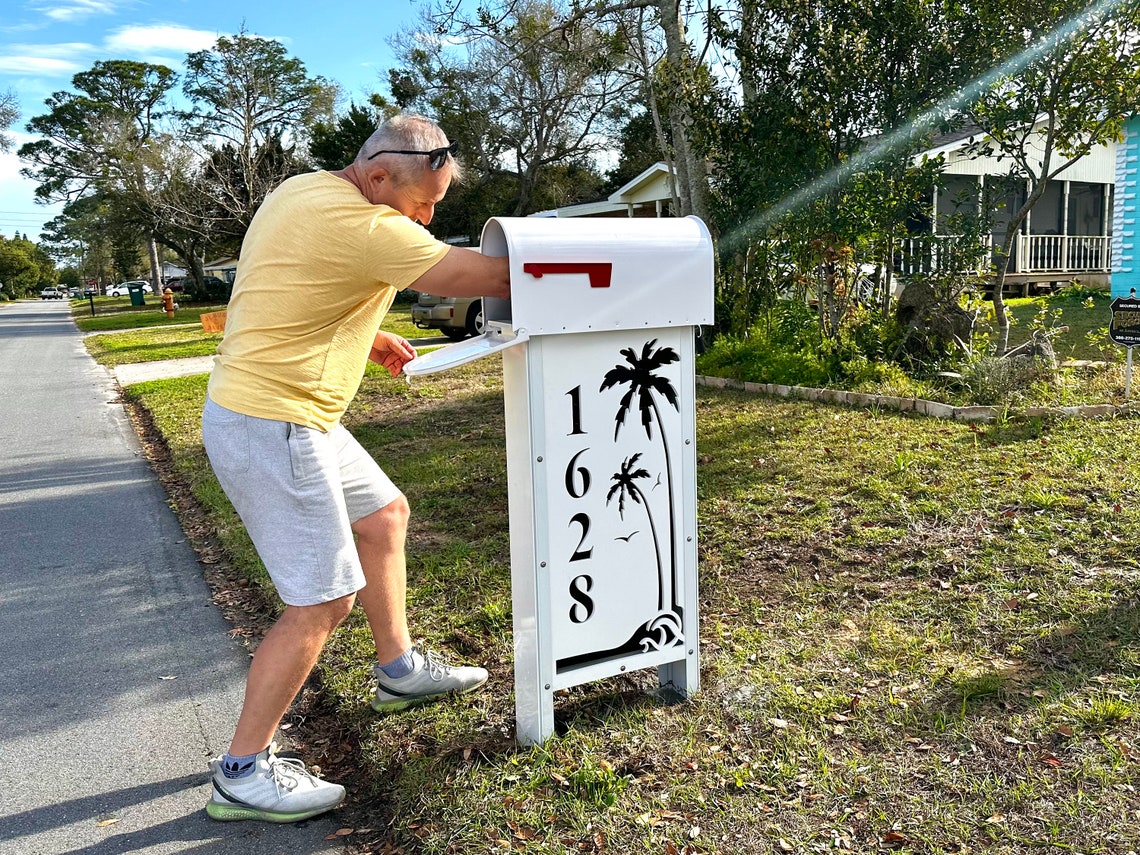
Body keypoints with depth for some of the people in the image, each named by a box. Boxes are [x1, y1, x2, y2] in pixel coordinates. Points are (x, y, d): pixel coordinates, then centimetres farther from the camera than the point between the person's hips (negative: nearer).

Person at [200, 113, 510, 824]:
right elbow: (481, 276, -20)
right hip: (270, 425, -11)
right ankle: (244, 774, 9)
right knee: (324, 601, -6)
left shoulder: (303, 190, 9)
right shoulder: (359, 224, -22)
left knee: (385, 514, 21)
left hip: (298, 415, 11)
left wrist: (365, 336, 11)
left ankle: (400, 670, 36)